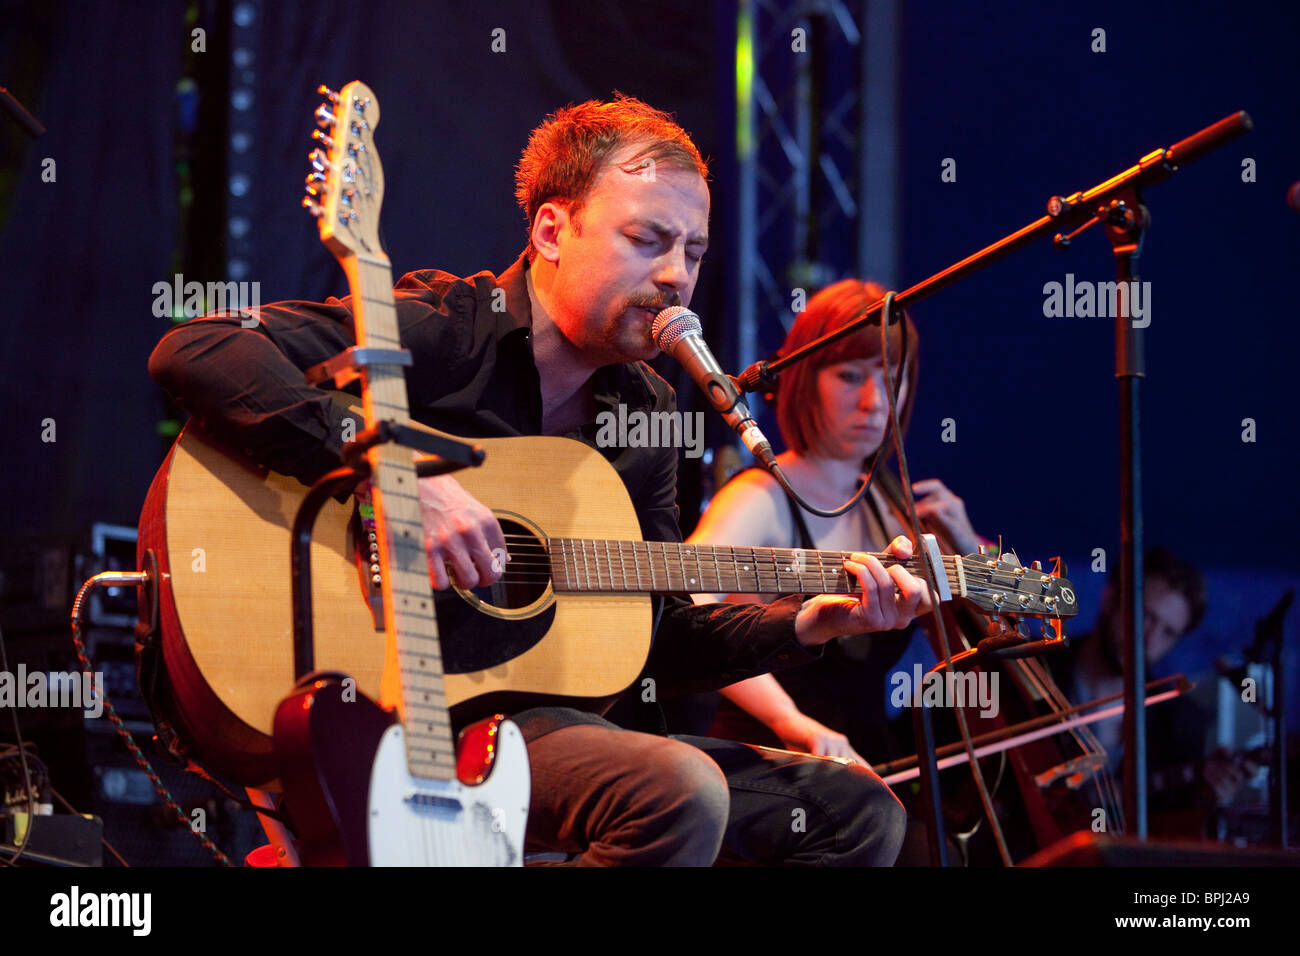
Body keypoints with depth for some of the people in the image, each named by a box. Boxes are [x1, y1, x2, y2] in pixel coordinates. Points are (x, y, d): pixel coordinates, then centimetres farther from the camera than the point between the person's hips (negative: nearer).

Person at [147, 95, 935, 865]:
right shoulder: (440, 333, -9)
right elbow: (193, 351, -22)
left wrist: (805, 626, 0)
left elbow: (657, 644, 16)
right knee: (680, 795, -33)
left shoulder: (647, 409, 14)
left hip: (553, 712, 8)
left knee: (856, 815, 6)